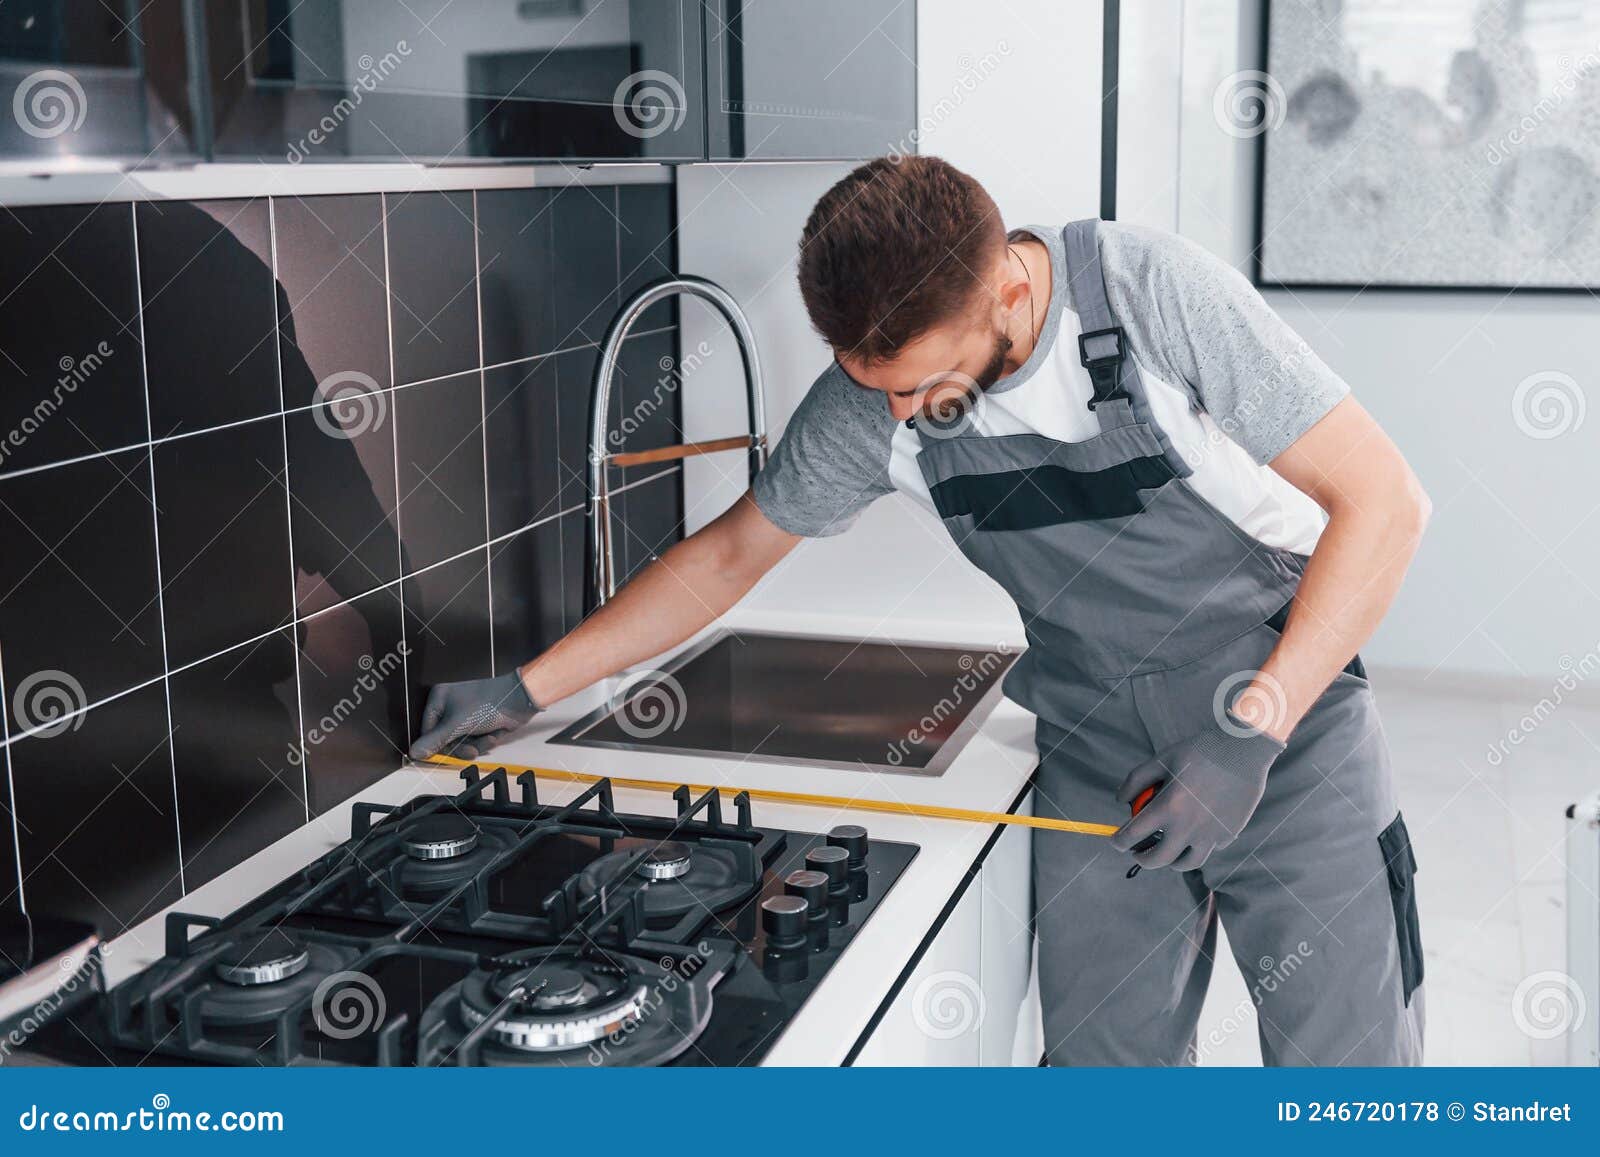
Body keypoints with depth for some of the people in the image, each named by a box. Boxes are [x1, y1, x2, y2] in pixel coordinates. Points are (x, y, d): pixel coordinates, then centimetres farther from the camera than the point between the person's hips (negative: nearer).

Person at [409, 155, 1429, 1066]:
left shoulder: (1155, 292, -22)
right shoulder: (869, 396, -10)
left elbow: (1384, 501, -19)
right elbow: (730, 554, 4)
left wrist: (1252, 729, -25)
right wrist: (525, 690, 1)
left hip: (1290, 709, -2)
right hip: (1096, 758, 3)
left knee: (1346, 1055, -1)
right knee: (1105, 1051, 4)